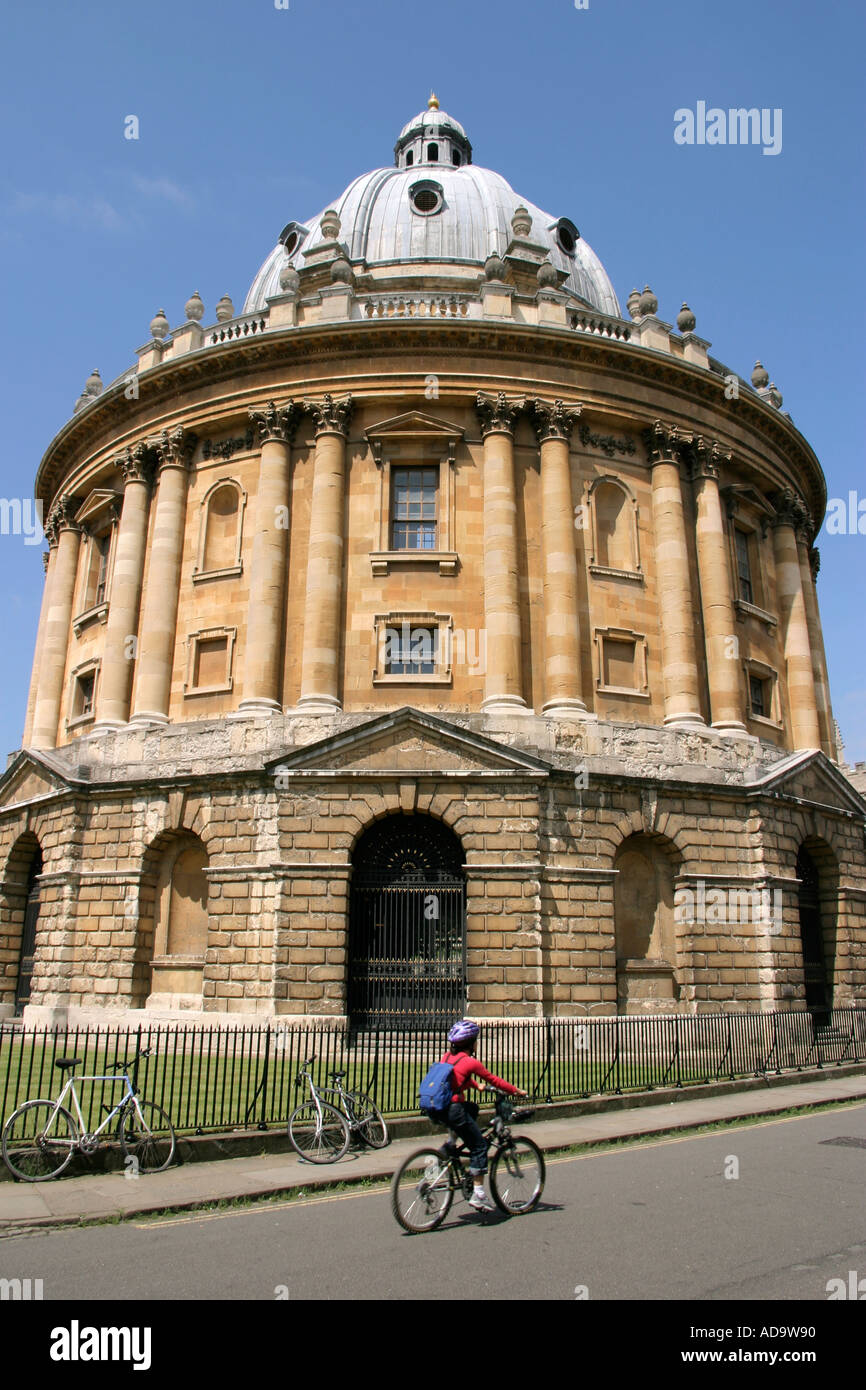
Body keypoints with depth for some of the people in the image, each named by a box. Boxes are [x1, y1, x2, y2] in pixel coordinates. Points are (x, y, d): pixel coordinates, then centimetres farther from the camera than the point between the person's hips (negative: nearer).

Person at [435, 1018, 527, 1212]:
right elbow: (493, 1080, 1)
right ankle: (478, 1194, 2)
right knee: (480, 1146, 5)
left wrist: (477, 1086, 44)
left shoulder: (448, 1057, 13)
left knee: (473, 1108, 31)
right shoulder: (471, 1062, -8)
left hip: (437, 1107, 8)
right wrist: (516, 1091, 14)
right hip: (453, 1108, -8)